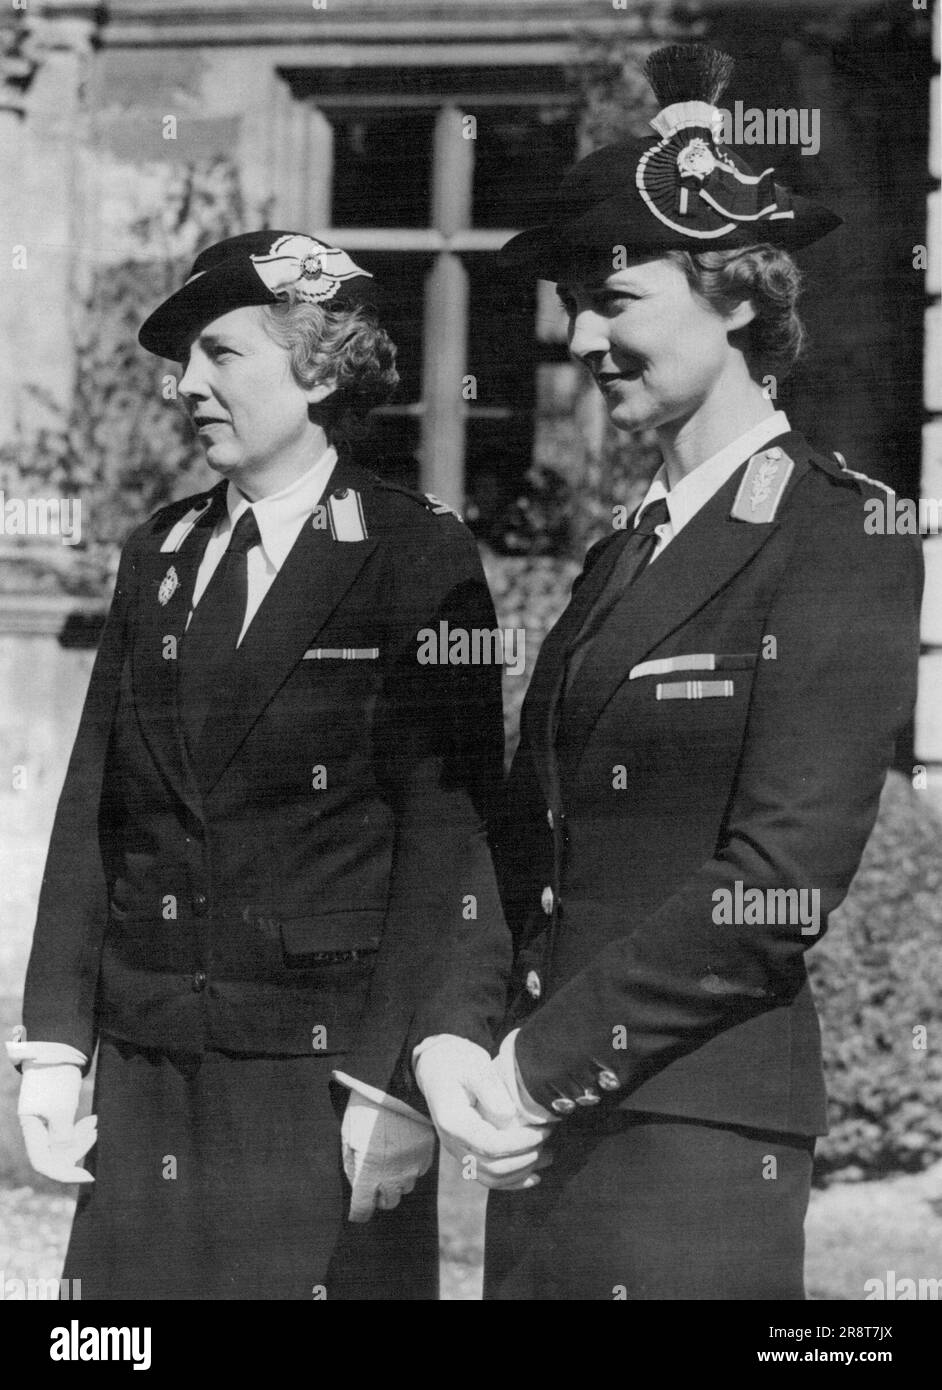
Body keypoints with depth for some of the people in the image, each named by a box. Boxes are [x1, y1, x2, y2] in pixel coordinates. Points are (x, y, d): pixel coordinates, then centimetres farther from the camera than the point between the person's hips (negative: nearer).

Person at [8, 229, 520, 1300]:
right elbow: (91, 812, 11)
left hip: (327, 1080, -5)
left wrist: (397, 1085, -15)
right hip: (147, 1081, 5)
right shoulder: (157, 554, 12)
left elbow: (451, 838, -10)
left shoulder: (420, 560, -5)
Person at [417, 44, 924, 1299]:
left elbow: (781, 880, -16)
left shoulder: (842, 539, -9)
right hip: (545, 1121, 7)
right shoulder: (622, 551, 15)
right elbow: (528, 837, 14)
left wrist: (544, 1057, -13)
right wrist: (453, 1038, -1)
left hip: (700, 1136, -7)